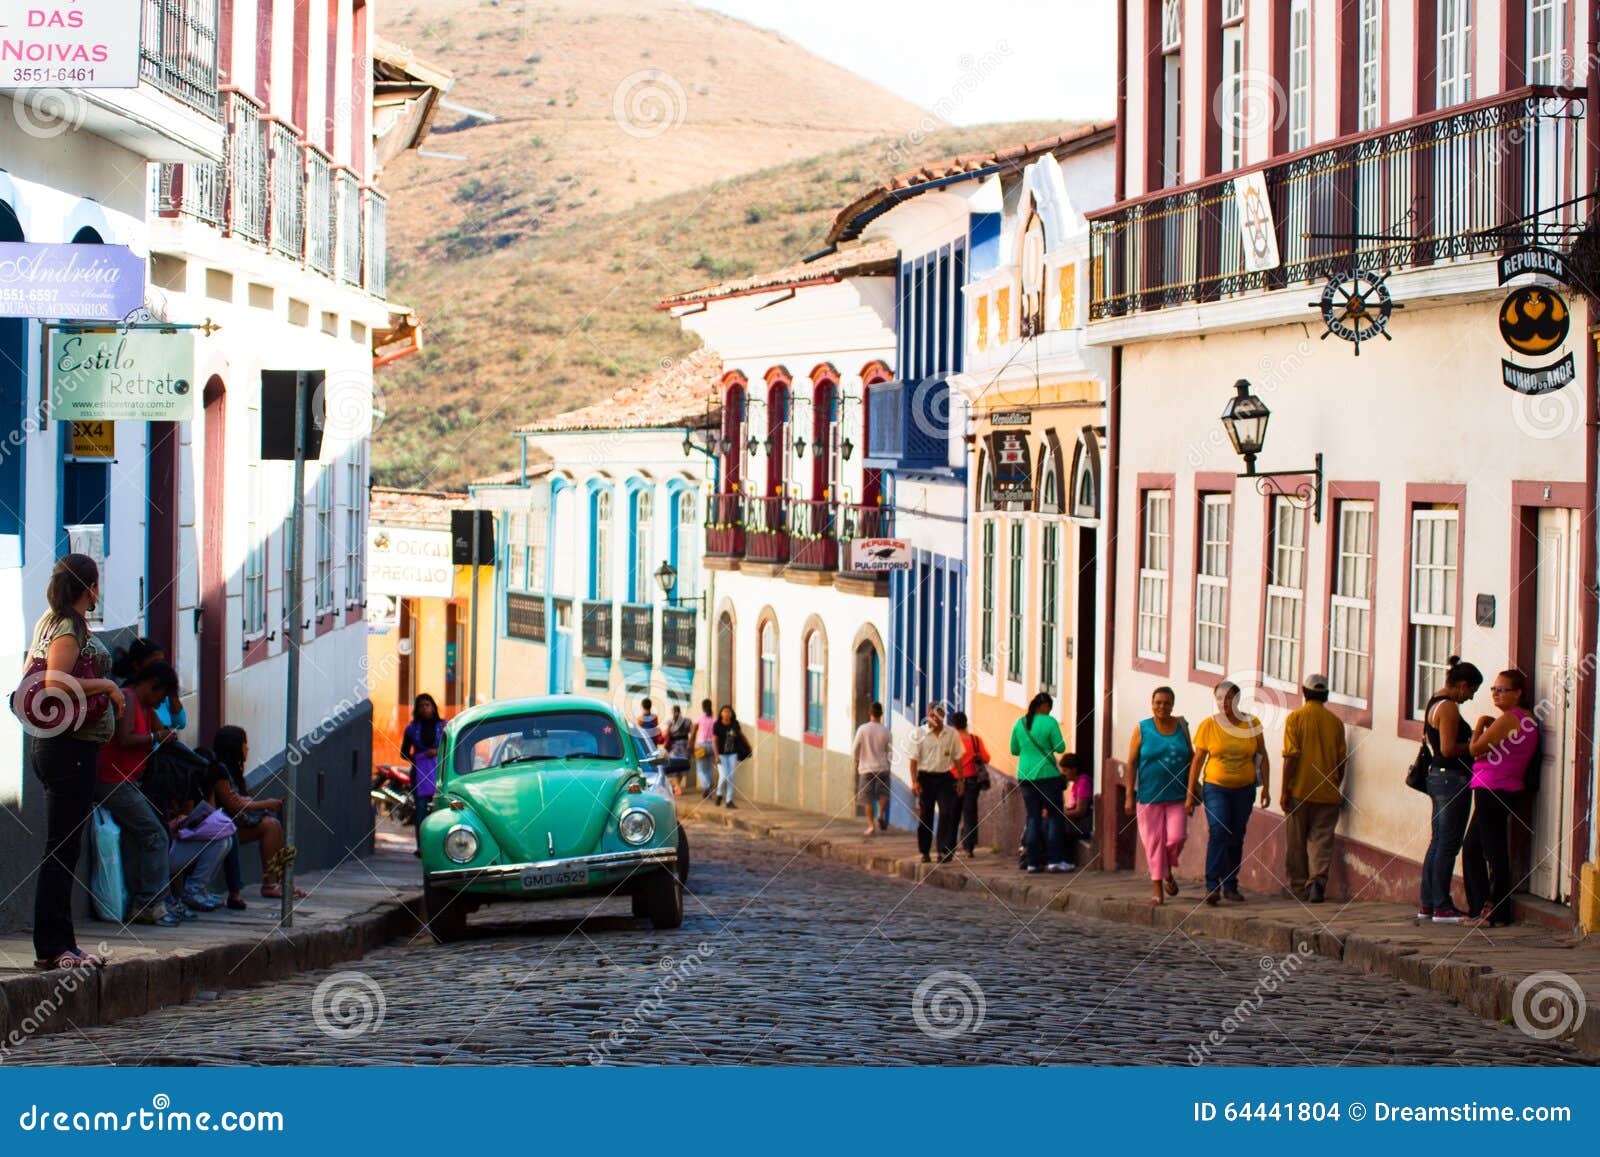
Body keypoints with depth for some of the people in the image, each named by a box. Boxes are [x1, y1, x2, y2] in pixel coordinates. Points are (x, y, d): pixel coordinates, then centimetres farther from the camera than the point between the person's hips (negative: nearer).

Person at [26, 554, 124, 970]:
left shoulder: (49, 622, 14)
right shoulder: (70, 628, -14)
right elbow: (56, 683, -25)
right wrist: (107, 685, -15)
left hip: (51, 744, 10)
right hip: (70, 746, -10)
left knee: (63, 850, 12)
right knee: (61, 850, -6)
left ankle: (57, 945, 16)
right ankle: (53, 947, -4)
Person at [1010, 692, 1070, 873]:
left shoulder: (1019, 723, 4)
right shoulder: (1049, 722, -10)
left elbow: (1014, 750, 11)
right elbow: (1060, 748, -9)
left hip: (1025, 775, 5)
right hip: (1047, 775, -5)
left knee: (1033, 817, 9)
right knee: (1054, 816, 2)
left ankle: (1033, 861, 5)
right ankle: (1054, 860, -5)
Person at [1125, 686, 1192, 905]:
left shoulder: (1181, 726, 6)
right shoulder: (1142, 729, -1)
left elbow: (1191, 757, 13)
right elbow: (1132, 763, -2)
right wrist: (1130, 796, -7)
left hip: (1177, 795, 1)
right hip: (1149, 795, -1)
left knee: (1176, 837, -10)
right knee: (1153, 840, 0)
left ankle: (1168, 872, 18)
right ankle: (1157, 886, 11)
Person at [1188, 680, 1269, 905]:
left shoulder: (1252, 724, 0)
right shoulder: (1208, 725, -4)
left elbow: (1263, 757, 8)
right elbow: (1197, 760, -1)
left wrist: (1266, 787, 1)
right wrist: (1190, 793, -2)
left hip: (1244, 789, 2)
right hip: (1215, 787, -2)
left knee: (1236, 838, 7)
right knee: (1218, 832, -18)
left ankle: (1230, 886, 18)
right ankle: (1212, 886, -20)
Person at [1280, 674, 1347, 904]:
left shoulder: (1295, 717, -6)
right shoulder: (1335, 721, 3)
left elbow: (1291, 757, -12)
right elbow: (1341, 760, 7)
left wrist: (1285, 790, -8)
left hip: (1299, 790, -2)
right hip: (1327, 793, 2)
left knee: (1296, 843, 10)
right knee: (1321, 841, 3)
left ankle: (1299, 887, 16)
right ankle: (1318, 881, -16)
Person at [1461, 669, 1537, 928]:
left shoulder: (1507, 720, -16)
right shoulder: (1528, 719, 15)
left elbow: (1476, 749, -13)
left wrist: (1480, 724, 3)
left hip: (1493, 790, -10)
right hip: (1507, 790, 10)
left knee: (1494, 852, -4)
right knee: (1471, 848, 15)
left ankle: (1496, 914, 0)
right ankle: (1480, 909, 18)